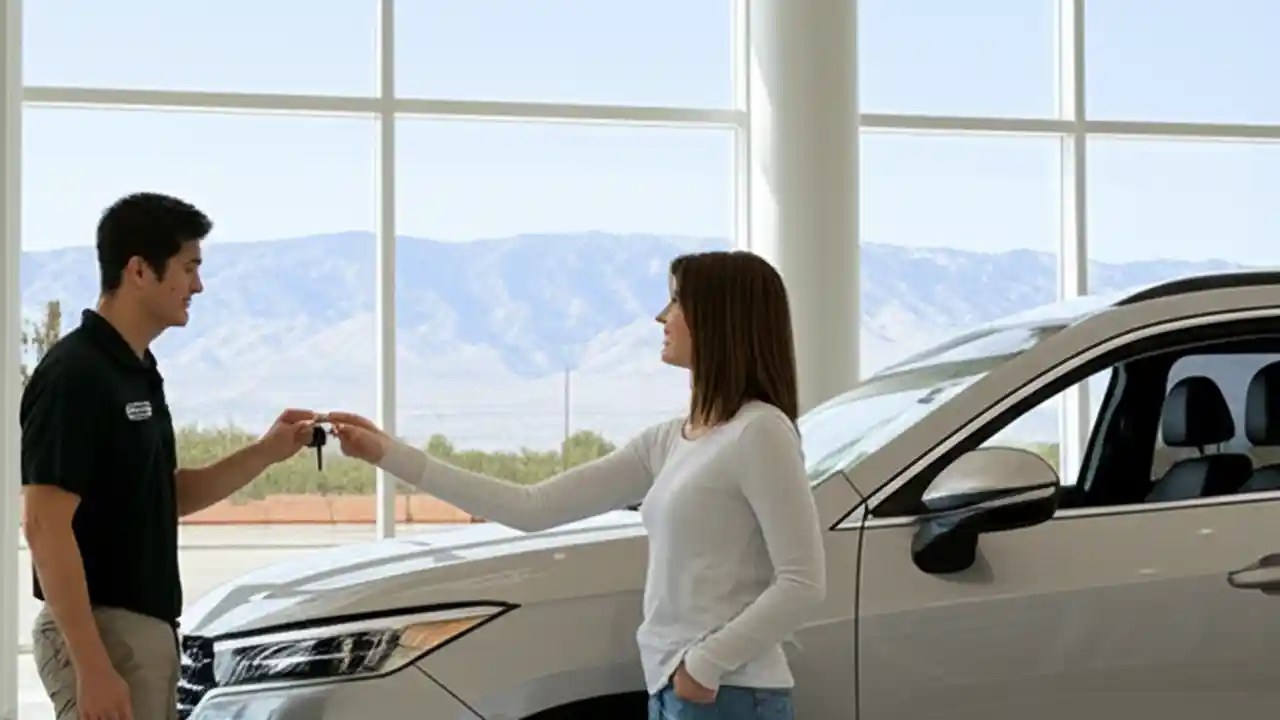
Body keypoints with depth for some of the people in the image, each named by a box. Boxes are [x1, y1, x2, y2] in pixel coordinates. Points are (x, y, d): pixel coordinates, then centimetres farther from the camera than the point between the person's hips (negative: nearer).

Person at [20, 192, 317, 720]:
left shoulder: (137, 371, 12)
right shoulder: (74, 375, -17)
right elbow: (45, 528, -22)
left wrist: (265, 453, 7)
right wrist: (91, 664, -25)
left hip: (146, 631, 10)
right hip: (98, 632, -10)